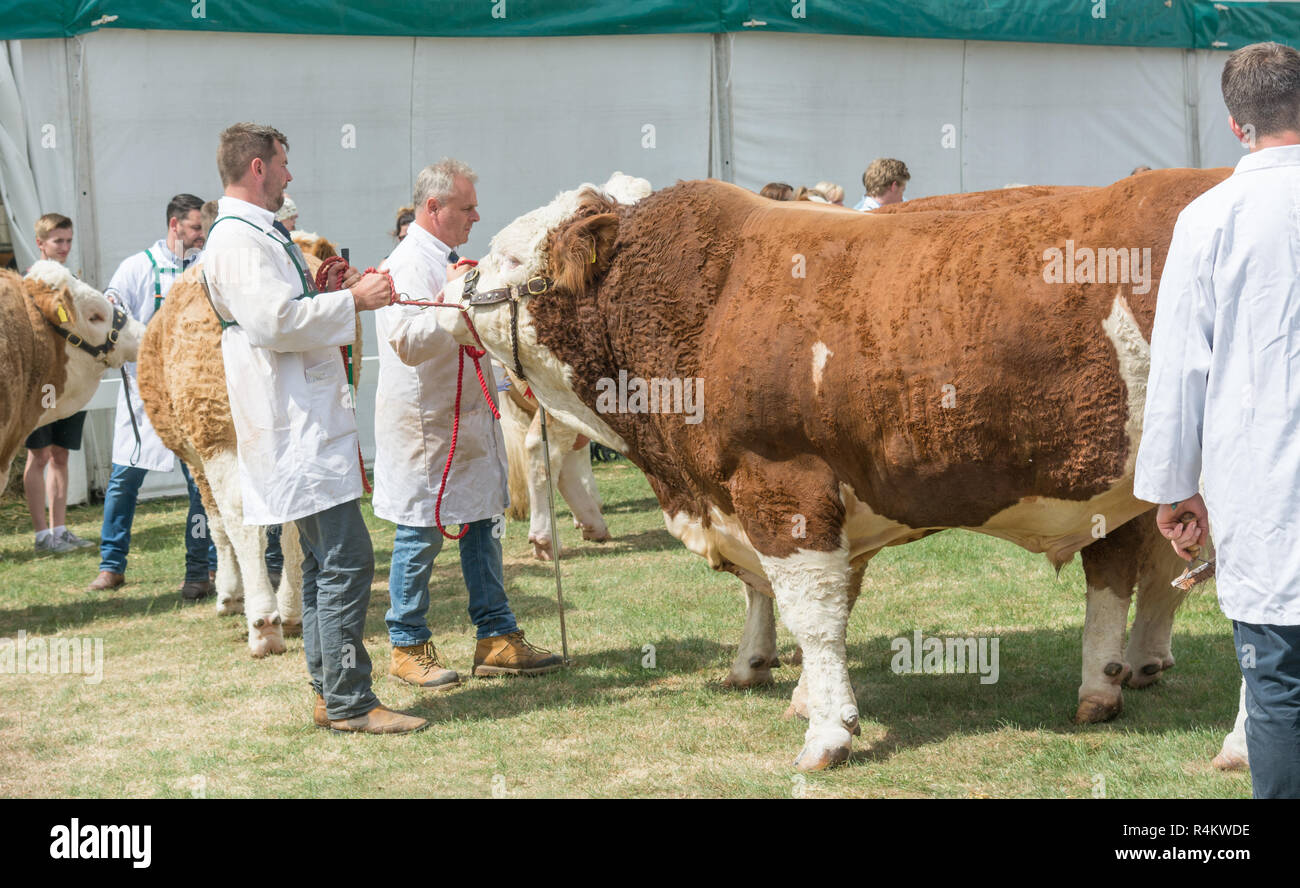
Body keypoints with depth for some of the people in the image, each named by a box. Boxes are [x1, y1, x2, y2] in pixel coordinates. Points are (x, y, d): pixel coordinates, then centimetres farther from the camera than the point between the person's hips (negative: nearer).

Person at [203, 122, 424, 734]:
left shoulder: (259, 234, 21)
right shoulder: (237, 238, -13)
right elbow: (272, 322, -24)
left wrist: (335, 295, 13)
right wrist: (350, 301, -15)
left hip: (309, 424, 11)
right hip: (296, 429, -11)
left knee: (324, 563, 13)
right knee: (345, 560, -11)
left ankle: (331, 696, 19)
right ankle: (349, 702, -7)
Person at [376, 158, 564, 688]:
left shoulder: (451, 263, 17)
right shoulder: (407, 265, -15)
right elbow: (407, 342, -27)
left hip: (470, 421, 9)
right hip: (424, 425, -9)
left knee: (484, 526, 10)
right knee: (420, 535, -1)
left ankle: (496, 639, 15)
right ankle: (408, 648, 10)